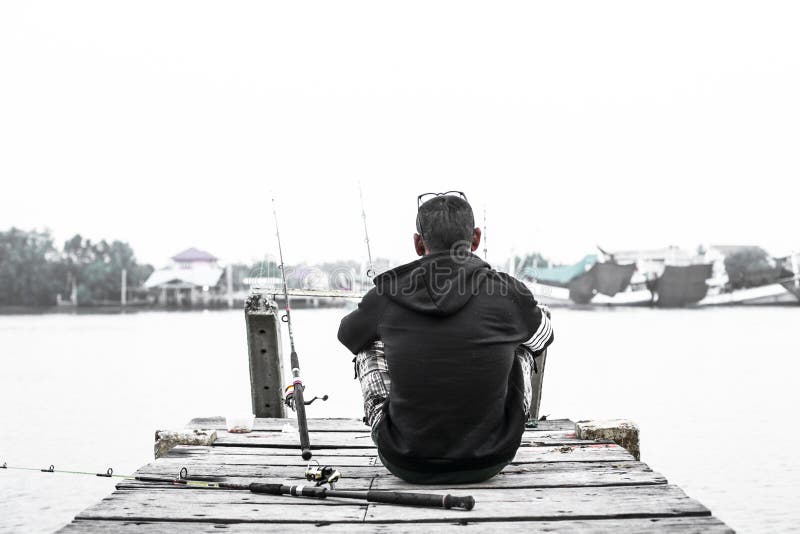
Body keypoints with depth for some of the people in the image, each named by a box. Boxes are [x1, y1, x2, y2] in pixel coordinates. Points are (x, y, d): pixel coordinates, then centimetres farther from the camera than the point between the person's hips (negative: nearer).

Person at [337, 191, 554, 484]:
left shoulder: (386, 295, -8)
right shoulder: (507, 292, -10)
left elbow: (348, 335, 15)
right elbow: (544, 336, 14)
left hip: (407, 465, 0)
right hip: (488, 464, 0)